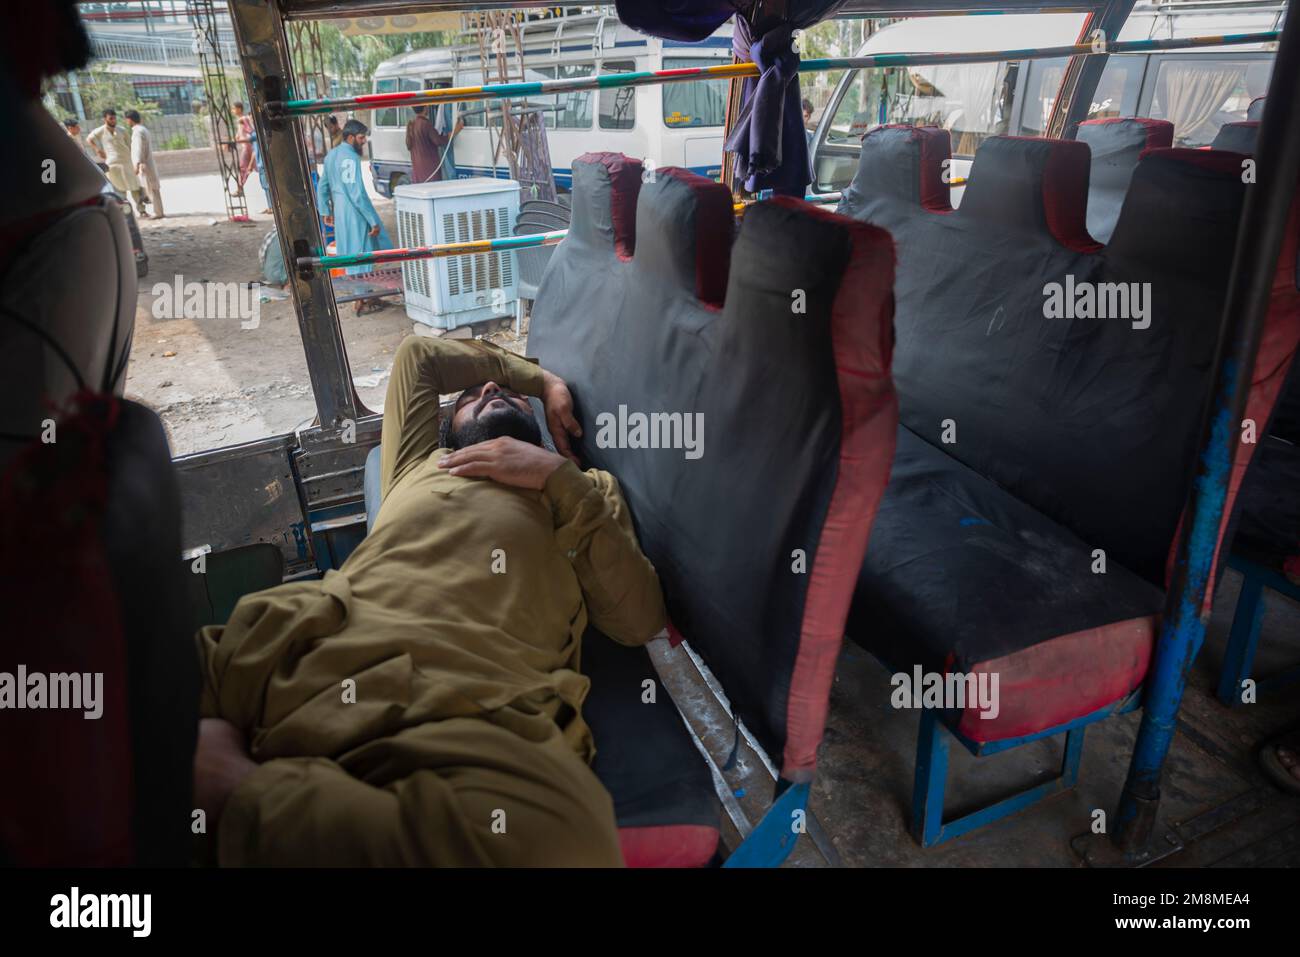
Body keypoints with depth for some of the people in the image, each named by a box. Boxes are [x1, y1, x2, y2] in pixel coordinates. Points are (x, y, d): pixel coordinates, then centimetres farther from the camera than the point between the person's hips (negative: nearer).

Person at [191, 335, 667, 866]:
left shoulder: (583, 488, 28)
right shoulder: (420, 459, 33)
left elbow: (639, 620, 14)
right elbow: (420, 352, 49)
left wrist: (559, 477, 9)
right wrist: (544, 377, 46)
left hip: (475, 708, -1)